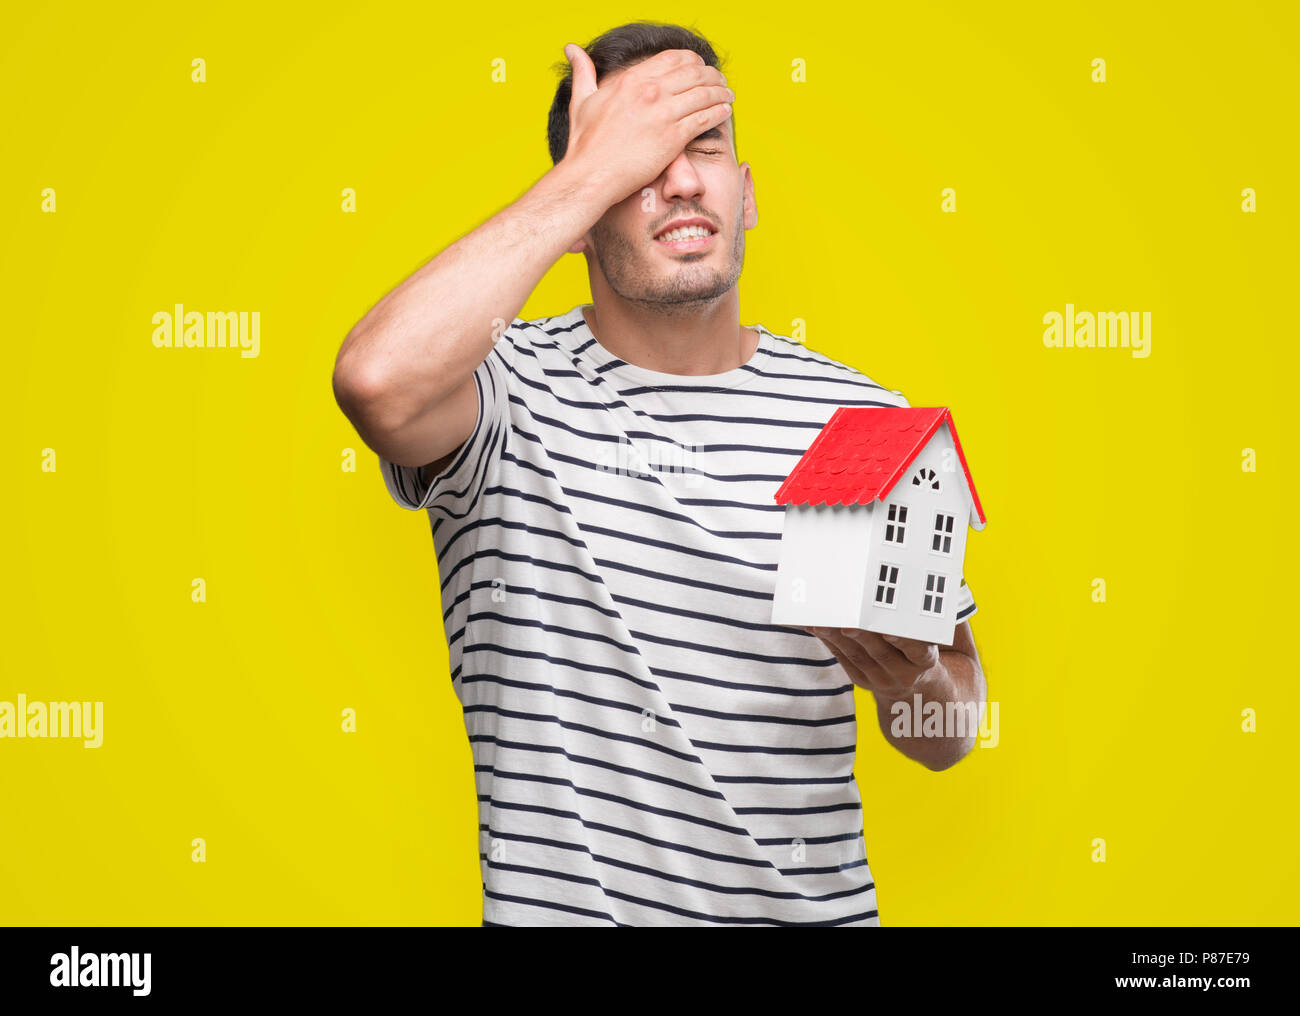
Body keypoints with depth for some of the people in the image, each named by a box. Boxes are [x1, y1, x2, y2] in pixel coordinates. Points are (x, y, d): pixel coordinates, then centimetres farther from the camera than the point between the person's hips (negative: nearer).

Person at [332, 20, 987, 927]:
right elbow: (379, 381, -25)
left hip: (813, 904, 2)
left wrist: (912, 684, -12)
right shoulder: (515, 393, -1)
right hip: (557, 905, -2)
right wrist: (589, 174, -15)